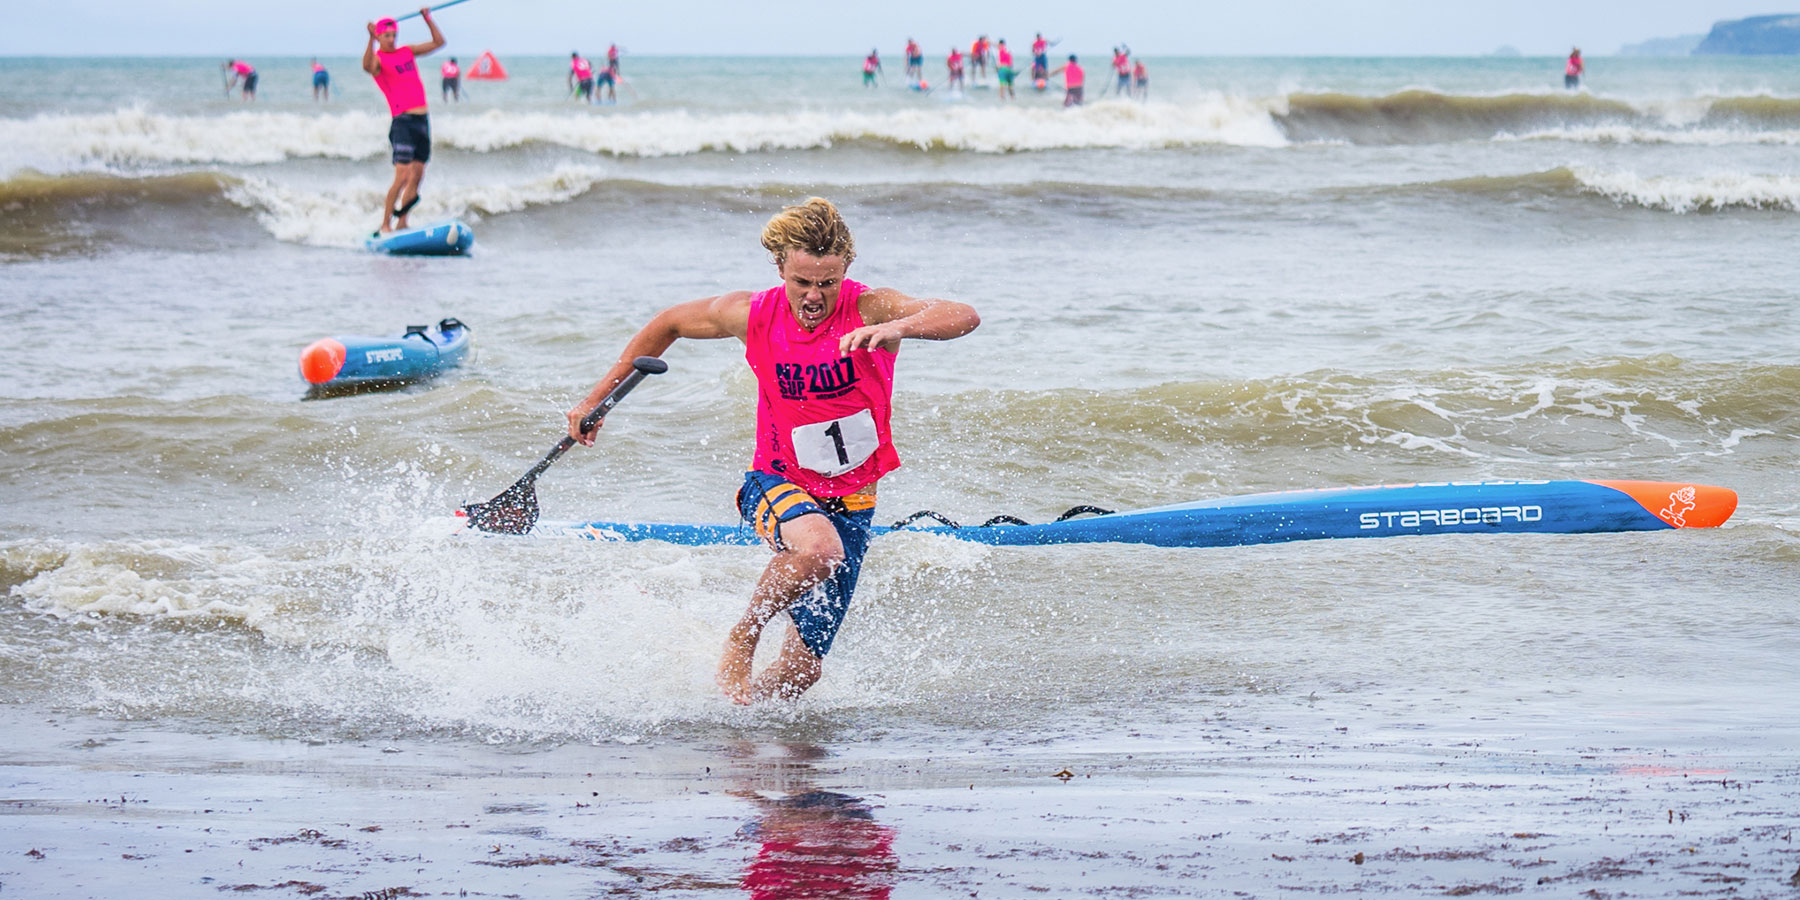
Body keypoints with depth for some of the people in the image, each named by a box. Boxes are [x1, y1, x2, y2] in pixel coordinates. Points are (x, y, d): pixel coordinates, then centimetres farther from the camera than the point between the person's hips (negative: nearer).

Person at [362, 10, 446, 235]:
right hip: (403, 121, -7)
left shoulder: (407, 52, 17)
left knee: (417, 177, 6)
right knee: (402, 176, -15)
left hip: (422, 121, 7)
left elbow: (438, 42, 23)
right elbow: (367, 66, -30)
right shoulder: (379, 58, -5)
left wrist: (427, 19, 12)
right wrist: (372, 39, -43)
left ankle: (401, 222, 13)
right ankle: (385, 224, -8)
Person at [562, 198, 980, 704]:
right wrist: (597, 398, 12)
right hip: (777, 486, -1)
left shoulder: (869, 311, -18)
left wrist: (897, 327, -52)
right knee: (819, 548, -38)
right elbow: (668, 324, 8)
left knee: (802, 670, -2)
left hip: (848, 504, 1)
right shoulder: (751, 315, -11)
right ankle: (739, 641, -15)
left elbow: (964, 317, -33)